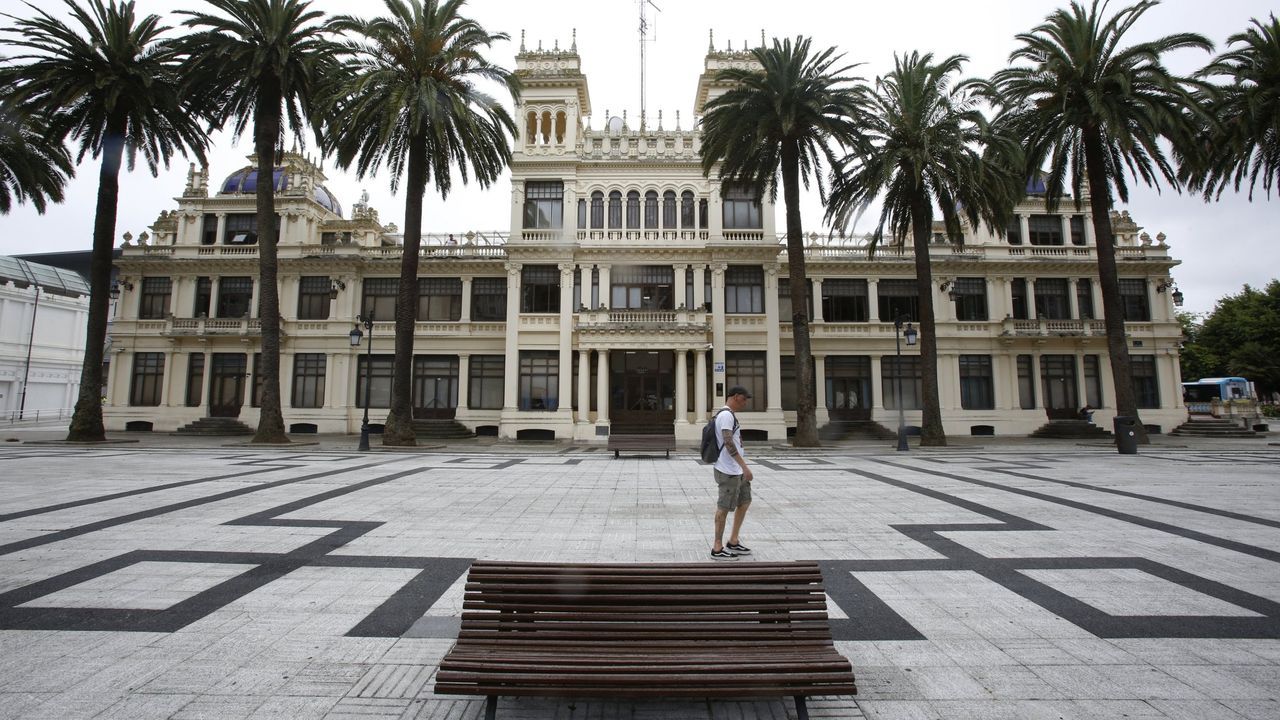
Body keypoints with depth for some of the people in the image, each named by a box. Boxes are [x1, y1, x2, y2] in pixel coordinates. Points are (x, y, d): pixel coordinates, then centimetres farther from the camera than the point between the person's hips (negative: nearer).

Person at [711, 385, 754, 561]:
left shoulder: (729, 415, 16)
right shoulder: (726, 415, -17)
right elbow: (728, 442, -27)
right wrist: (744, 466, -29)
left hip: (736, 470, 10)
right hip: (728, 471, -10)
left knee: (745, 501, 17)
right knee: (724, 507, -2)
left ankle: (733, 542, 25)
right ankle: (717, 549, 8)